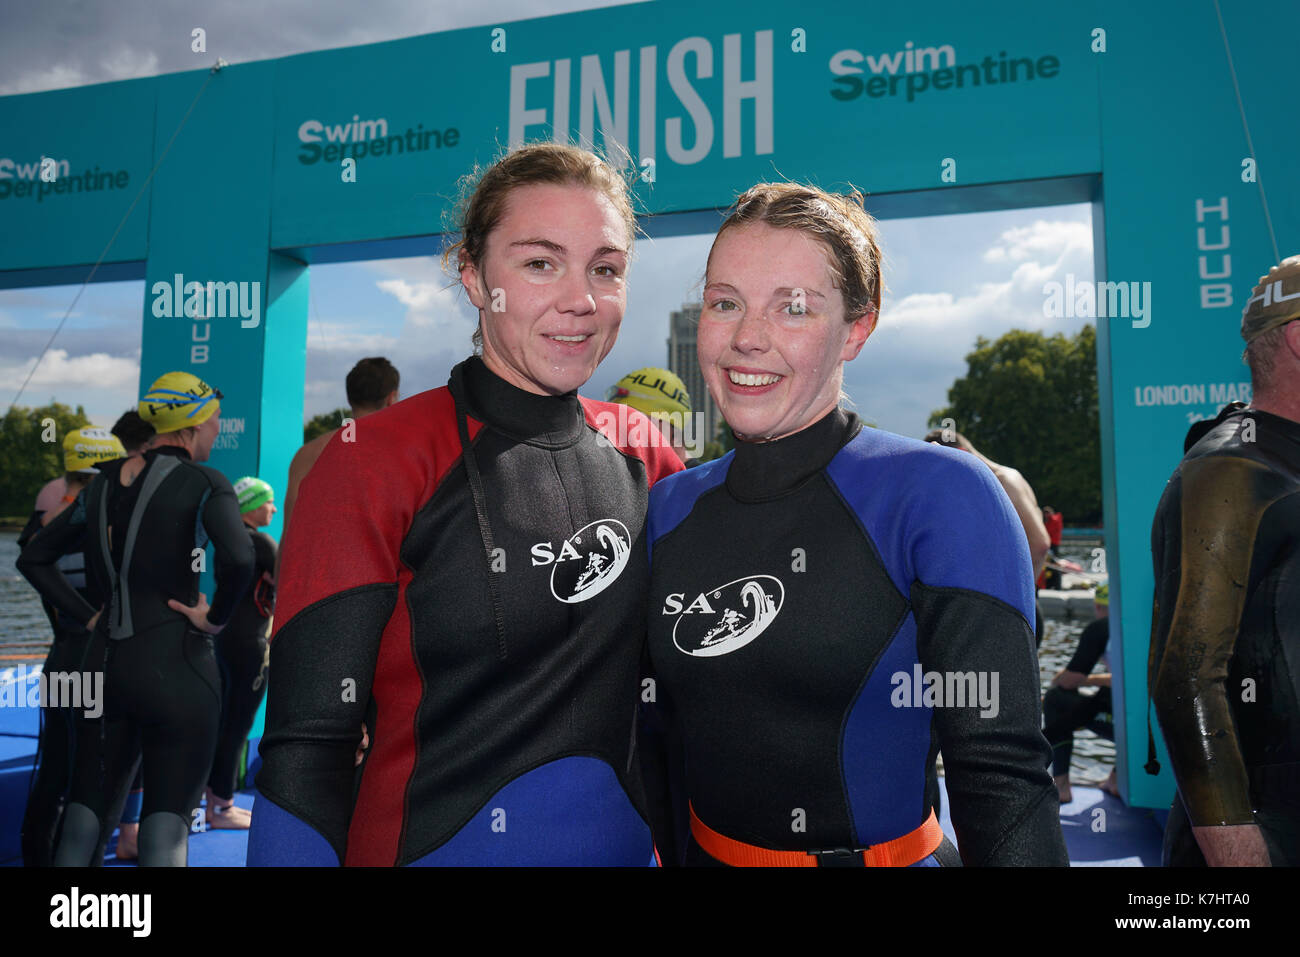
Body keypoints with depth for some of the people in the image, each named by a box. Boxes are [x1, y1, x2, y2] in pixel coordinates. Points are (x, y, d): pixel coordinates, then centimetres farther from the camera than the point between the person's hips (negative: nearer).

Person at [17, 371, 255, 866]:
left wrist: (89, 616, 13)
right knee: (166, 826, 2)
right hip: (176, 666, -6)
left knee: (84, 812, 16)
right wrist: (216, 617, -12)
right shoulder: (203, 483, -9)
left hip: (106, 662, 6)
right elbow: (238, 557, -28)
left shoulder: (104, 482, 11)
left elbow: (34, 557, 17)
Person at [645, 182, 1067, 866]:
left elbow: (1001, 773, -18)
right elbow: (662, 738, 4)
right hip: (706, 851, 4)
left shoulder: (941, 495, -18)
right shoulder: (669, 507, -5)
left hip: (882, 851, -3)